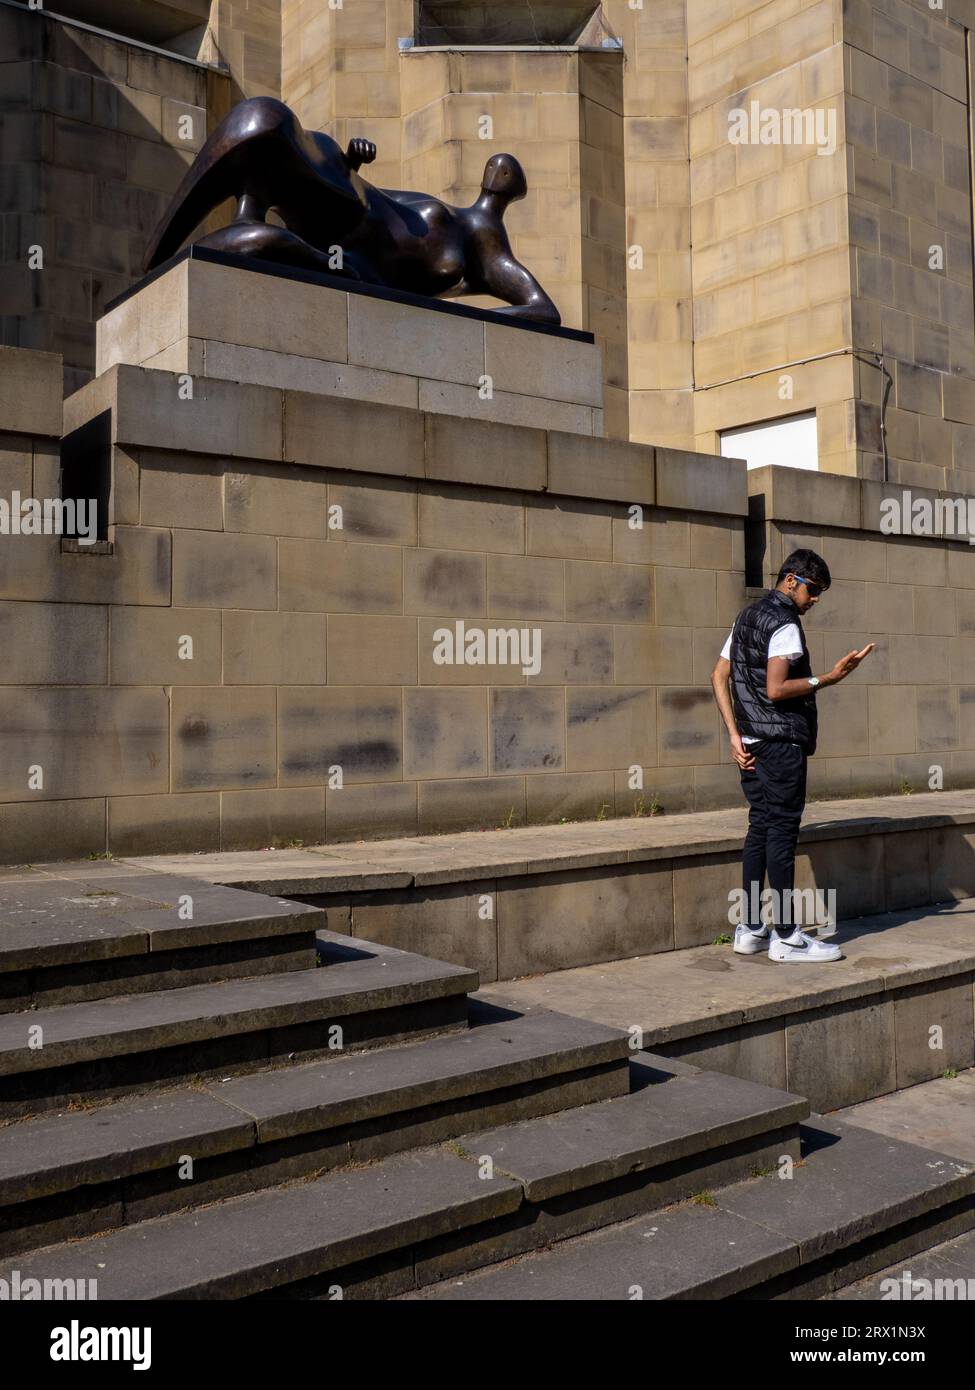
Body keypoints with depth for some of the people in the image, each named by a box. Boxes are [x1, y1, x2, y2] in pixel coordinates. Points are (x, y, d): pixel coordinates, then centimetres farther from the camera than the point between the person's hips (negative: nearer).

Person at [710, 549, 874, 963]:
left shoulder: (746, 616, 16)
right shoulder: (785, 624, -12)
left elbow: (719, 676, 15)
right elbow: (776, 690, -20)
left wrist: (735, 734, 11)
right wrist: (829, 678, -17)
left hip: (751, 743, 9)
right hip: (782, 742, -9)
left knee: (759, 828, 11)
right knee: (782, 832, -5)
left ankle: (750, 930, 14)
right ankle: (786, 936, 0)